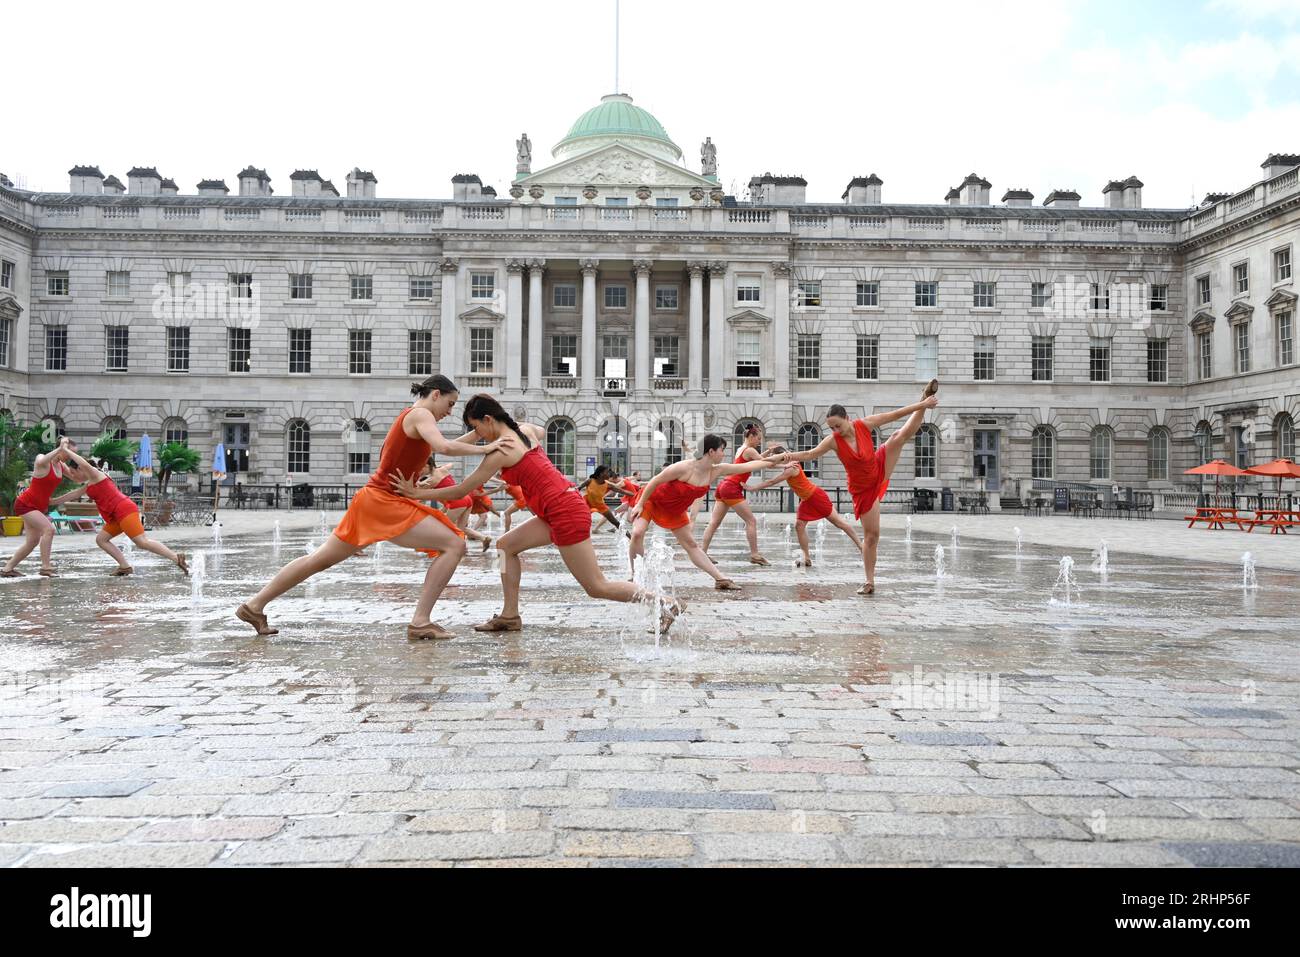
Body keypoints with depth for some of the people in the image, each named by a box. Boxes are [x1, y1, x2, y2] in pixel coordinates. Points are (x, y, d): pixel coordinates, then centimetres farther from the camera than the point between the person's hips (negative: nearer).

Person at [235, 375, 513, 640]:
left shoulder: (410, 416, 19)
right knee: (454, 545, -13)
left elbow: (440, 446, 25)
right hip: (385, 502, -10)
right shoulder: (420, 414, -10)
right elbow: (444, 447, -27)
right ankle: (420, 622, -16)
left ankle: (254, 605, 26)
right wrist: (484, 448, -20)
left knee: (320, 559, 18)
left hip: (373, 499, 10)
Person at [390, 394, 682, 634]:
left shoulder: (501, 451, -14)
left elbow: (461, 491, -8)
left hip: (566, 514, -9)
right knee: (506, 545, 14)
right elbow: (542, 433, 38)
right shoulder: (527, 429, 9)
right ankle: (510, 616, 16)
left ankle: (666, 604, 1)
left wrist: (417, 493, -1)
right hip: (564, 507, 9)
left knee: (597, 586, -2)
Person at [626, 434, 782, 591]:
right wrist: (639, 504, -21)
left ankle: (721, 579, 7)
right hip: (651, 500, -6)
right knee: (638, 533, -25)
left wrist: (772, 462, -7)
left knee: (691, 544, 9)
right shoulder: (684, 468, -34)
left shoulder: (717, 471, -14)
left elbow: (747, 466, -8)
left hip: (675, 510, 6)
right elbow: (655, 481, -24)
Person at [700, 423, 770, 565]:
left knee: (714, 523, 6)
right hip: (732, 489, -9)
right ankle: (754, 555, -4)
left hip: (724, 485, 9)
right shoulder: (750, 450, -6)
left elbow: (756, 459, 35)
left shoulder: (740, 449, 20)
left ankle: (703, 553, 3)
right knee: (751, 521, -4)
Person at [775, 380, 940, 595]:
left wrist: (921, 405, -11)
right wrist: (792, 455, -48)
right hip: (863, 489, -2)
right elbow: (810, 454, -28)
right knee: (871, 535, -1)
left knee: (902, 435, -9)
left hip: (879, 470, 3)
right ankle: (870, 582, 9)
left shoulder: (864, 424, -18)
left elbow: (895, 414, -12)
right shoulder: (833, 441, -23)